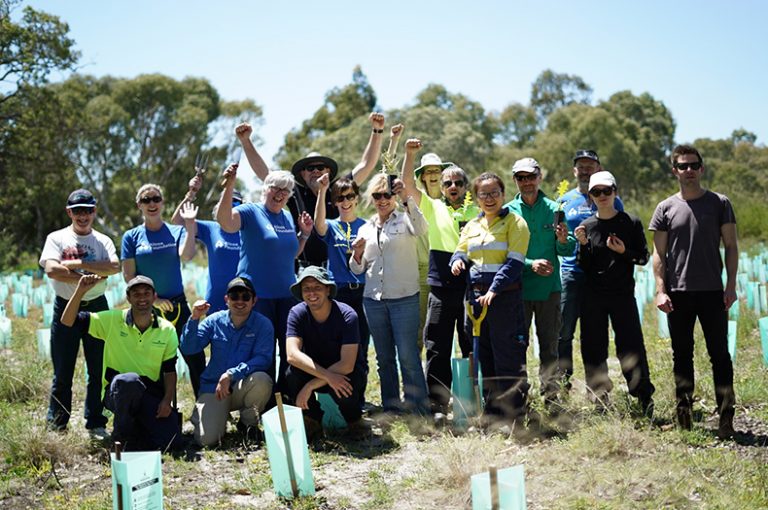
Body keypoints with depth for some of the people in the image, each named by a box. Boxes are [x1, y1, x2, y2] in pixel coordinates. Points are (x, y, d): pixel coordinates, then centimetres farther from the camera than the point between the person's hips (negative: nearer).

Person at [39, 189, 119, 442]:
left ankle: (96, 424, 11)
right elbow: (51, 269, -14)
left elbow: (114, 266, -12)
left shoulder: (103, 241, 9)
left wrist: (78, 263, -16)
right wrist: (86, 279, -13)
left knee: (99, 371, 2)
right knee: (62, 373, 1)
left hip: (97, 307, 2)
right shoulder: (57, 238, 4)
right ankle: (56, 426, 10)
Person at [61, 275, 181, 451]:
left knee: (171, 442, -20)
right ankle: (123, 434, -13)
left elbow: (169, 370, 8)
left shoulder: (167, 330, 3)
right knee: (129, 380, -40)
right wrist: (80, 291, -20)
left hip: (152, 392, 2)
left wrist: (167, 400, -7)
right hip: (117, 391, -2)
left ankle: (138, 426, 13)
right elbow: (68, 321, -6)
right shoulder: (112, 320, -3)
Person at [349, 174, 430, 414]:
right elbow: (357, 269, 16)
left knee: (408, 356, -8)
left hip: (404, 297, -5)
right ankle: (391, 408, 19)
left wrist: (406, 199, -33)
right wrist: (357, 254, -6)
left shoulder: (405, 219, 2)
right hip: (373, 299, 5)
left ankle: (418, 410, -2)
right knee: (384, 358, 10)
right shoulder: (365, 229, 14)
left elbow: (421, 228, -23)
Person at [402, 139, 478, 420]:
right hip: (440, 288, 0)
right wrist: (410, 154, -11)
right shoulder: (433, 208, 9)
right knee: (438, 349, 0)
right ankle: (437, 405, 4)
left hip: (470, 286, 1)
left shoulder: (476, 212, 10)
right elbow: (407, 182, 0)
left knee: (473, 348, 6)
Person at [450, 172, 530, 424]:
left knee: (508, 359, -7)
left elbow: (514, 262, -11)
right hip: (476, 295, 6)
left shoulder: (514, 222, -3)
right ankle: (492, 415, 19)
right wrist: (457, 260, -4)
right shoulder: (471, 226, 16)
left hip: (505, 297, -6)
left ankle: (513, 419, -3)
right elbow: (461, 251, 21)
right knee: (483, 358, 10)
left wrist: (494, 290, -20)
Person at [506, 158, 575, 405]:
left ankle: (551, 397, 12)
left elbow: (568, 250, 4)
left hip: (549, 289, 1)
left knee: (550, 346, 4)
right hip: (518, 289, -1)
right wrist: (530, 264, -17)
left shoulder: (553, 209, 4)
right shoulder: (508, 212, 1)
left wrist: (563, 240, -18)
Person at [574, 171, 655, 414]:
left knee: (631, 348, -6)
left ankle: (645, 399, 1)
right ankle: (600, 401, 13)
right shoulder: (586, 226, 5)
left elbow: (643, 257, 4)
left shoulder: (631, 223, 1)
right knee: (593, 349, 4)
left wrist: (624, 252, -13)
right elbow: (583, 266, 5)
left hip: (623, 294, -2)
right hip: (593, 297, 2)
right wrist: (583, 244, -12)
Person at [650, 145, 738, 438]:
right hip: (677, 293, 1)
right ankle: (683, 419, 15)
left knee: (720, 354, -2)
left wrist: (731, 286, -4)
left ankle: (726, 419, 0)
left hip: (712, 293, -1)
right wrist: (660, 290, -4)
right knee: (682, 356, 8)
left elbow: (731, 246, 4)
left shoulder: (719, 203, 4)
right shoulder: (666, 208, 6)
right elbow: (659, 254, 6)